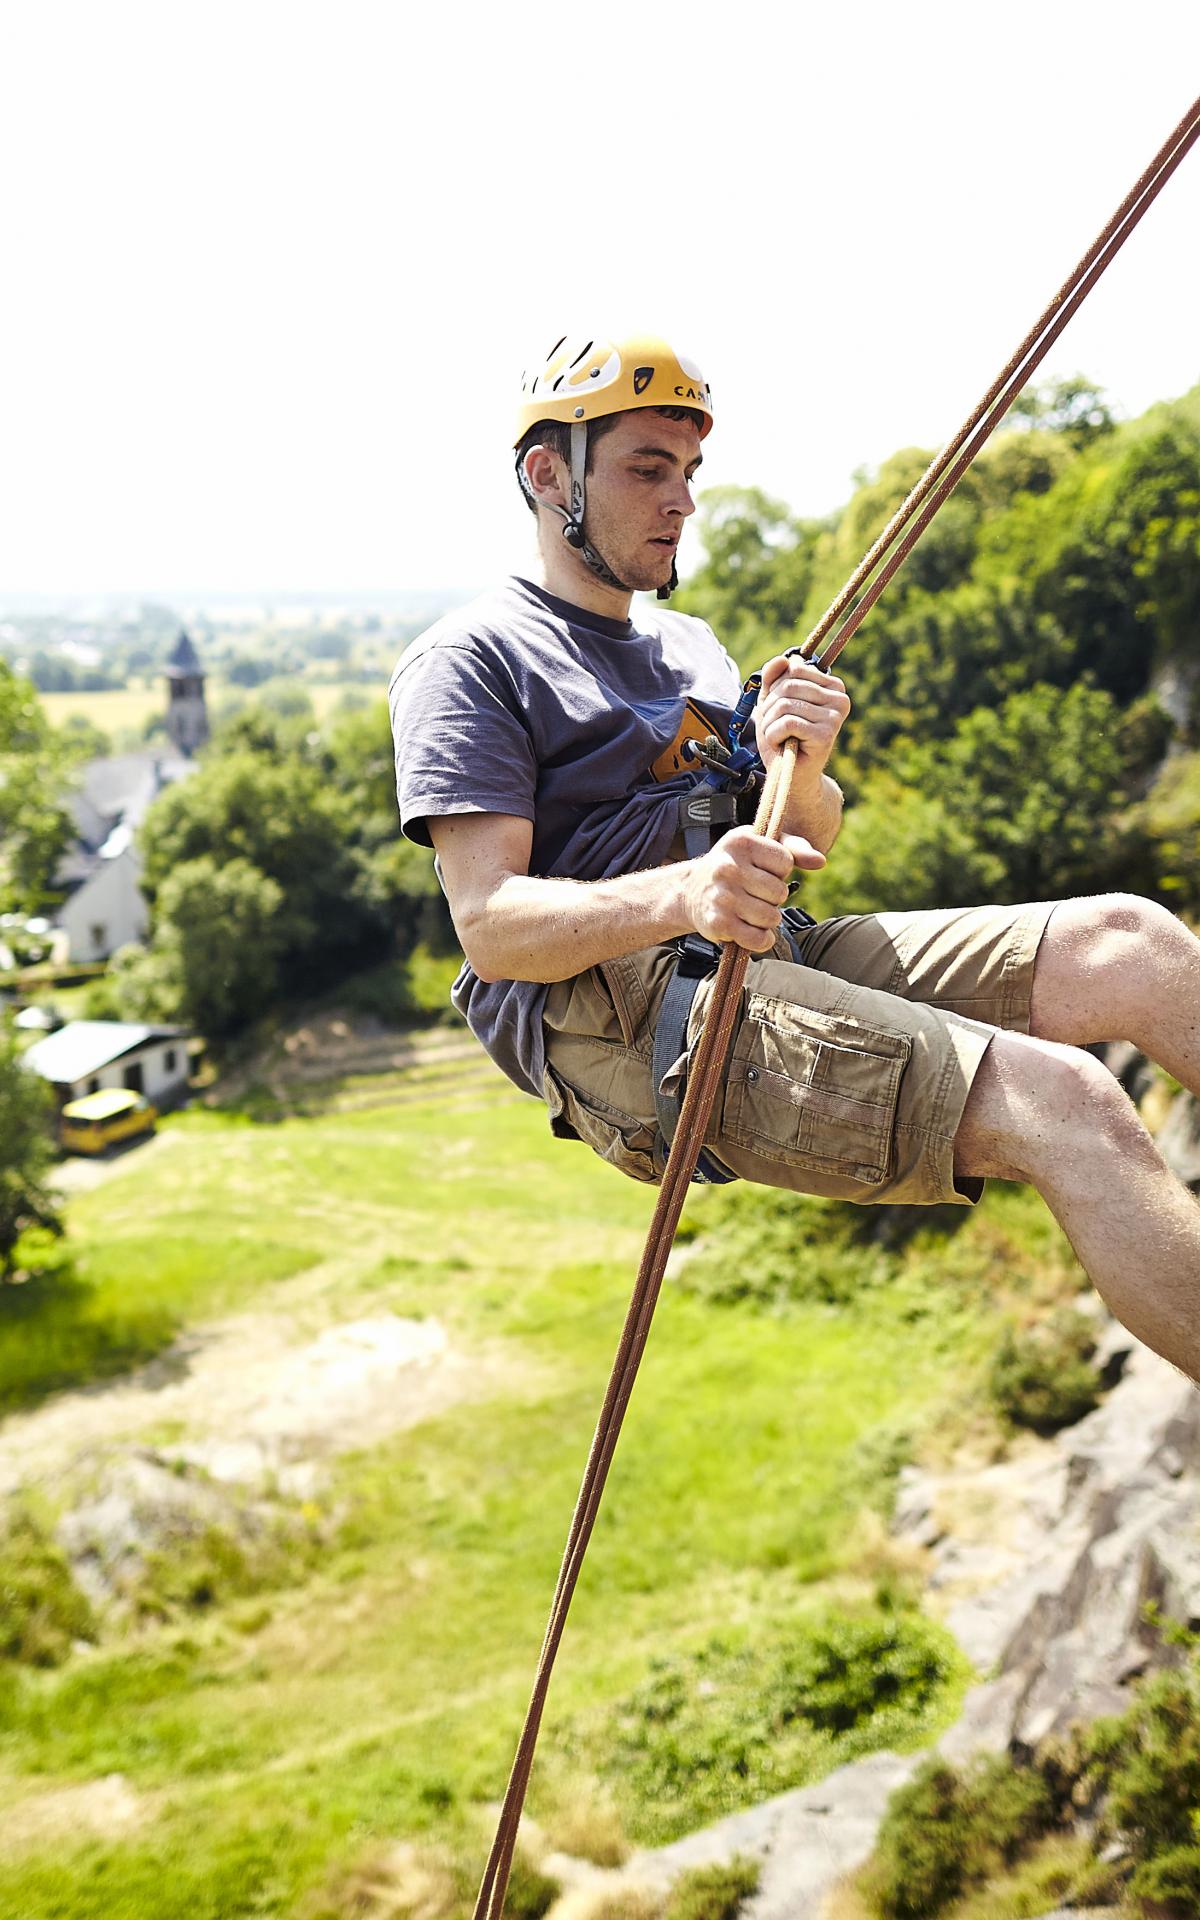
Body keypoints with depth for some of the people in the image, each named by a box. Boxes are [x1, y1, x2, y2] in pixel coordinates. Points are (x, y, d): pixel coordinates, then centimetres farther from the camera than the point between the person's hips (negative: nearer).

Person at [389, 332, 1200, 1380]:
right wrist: (681, 895, -30)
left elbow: (815, 839, 17)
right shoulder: (472, 658, 2)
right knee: (1065, 1103, -27)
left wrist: (802, 775, -8)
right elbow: (489, 927, -11)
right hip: (611, 1014, -7)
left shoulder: (692, 644, 26)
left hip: (779, 956, 8)